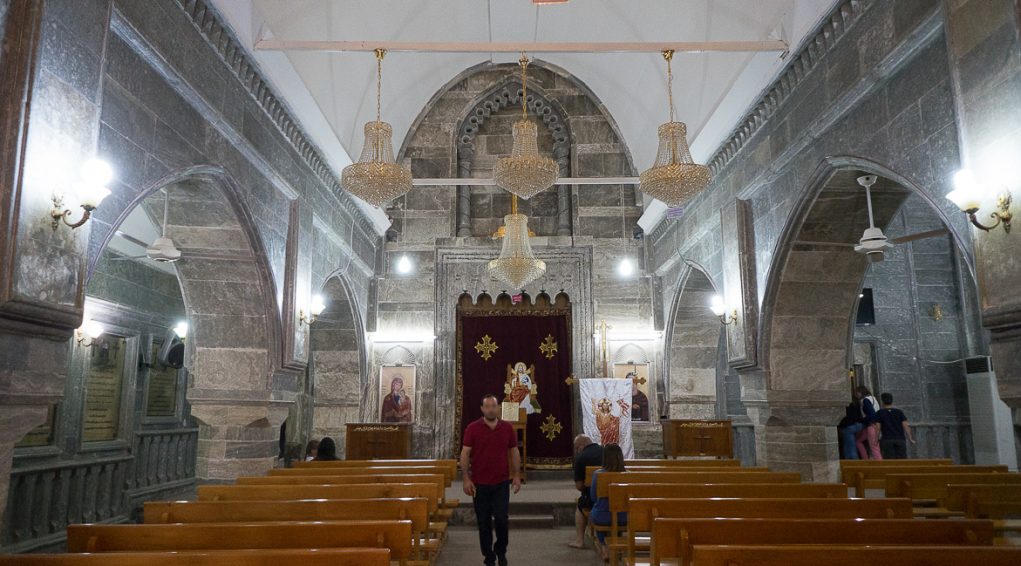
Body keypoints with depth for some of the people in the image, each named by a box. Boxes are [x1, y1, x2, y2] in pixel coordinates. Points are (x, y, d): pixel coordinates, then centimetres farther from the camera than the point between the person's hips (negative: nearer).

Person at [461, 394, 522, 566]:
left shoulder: (507, 428, 2)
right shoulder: (472, 428, -4)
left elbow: (514, 453, 9)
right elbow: (465, 454, -4)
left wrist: (517, 476, 3)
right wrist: (466, 479, -10)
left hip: (502, 483, 1)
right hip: (479, 484, -1)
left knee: (501, 520, -1)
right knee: (484, 523, 6)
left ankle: (501, 551, 25)